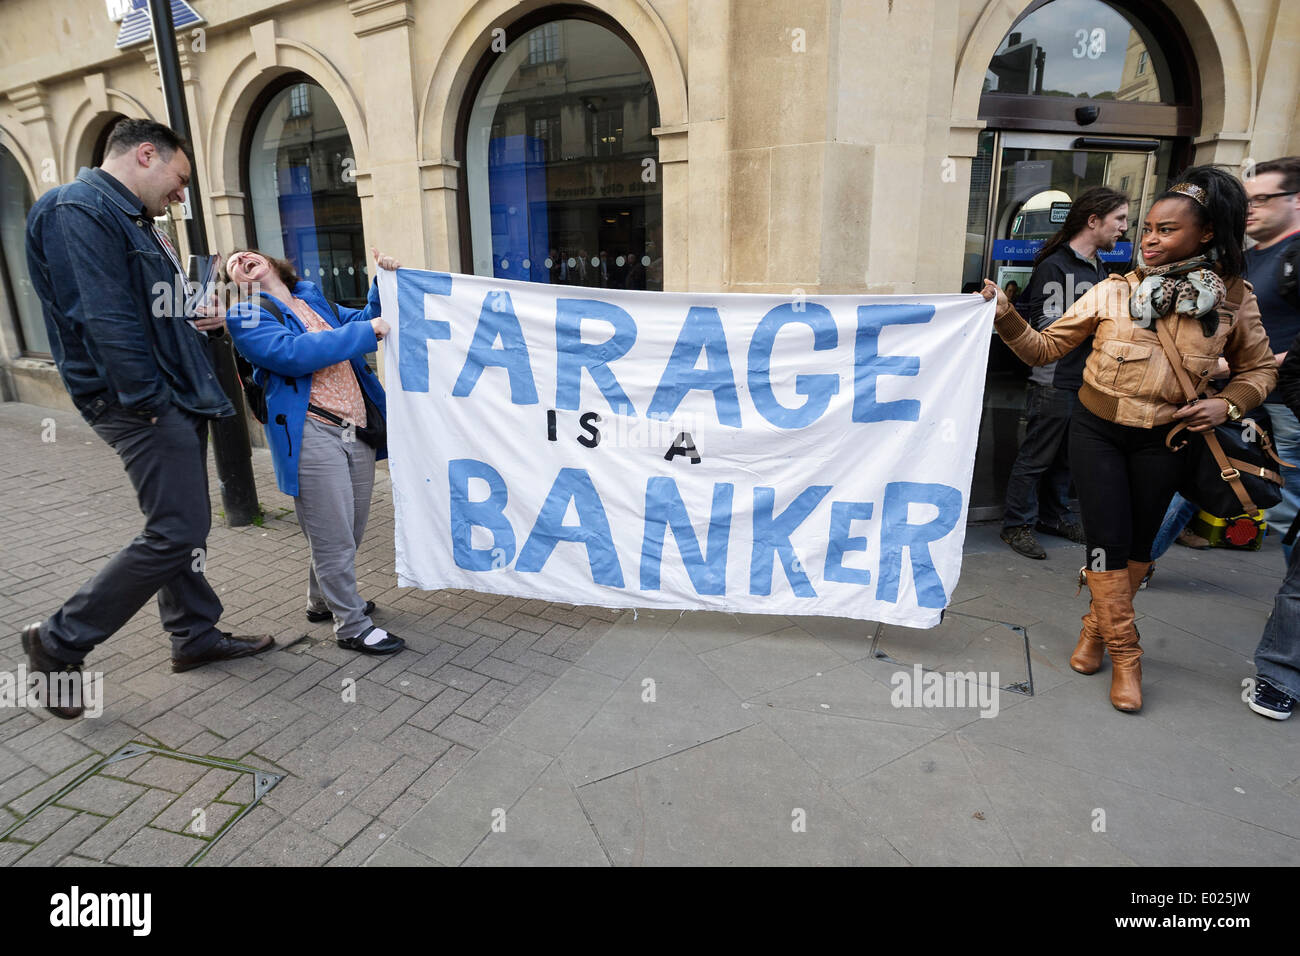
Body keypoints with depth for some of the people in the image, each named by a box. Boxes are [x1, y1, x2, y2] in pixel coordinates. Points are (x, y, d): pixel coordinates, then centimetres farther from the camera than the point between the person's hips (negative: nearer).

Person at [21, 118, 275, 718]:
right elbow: (105, 321, -22)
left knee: (185, 526, 15)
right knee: (174, 534, -9)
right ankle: (59, 643, 9)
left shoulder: (132, 219, 19)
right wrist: (149, 404, -21)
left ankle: (194, 634, 28)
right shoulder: (77, 211, -14)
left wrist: (208, 319, 8)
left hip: (176, 398, 10)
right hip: (141, 405, -10)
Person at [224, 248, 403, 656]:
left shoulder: (313, 301, 23)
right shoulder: (247, 316, 2)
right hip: (311, 435, -7)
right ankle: (351, 625, 14)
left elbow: (369, 319, 31)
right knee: (334, 537, -1)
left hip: (357, 433, 7)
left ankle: (324, 600, 39)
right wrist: (364, 331, -12)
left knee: (349, 532, 17)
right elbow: (292, 352, -16)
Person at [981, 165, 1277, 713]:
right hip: (1097, 430, -1)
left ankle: (1097, 625, 34)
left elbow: (1260, 369, 10)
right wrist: (1007, 318, -22)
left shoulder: (1233, 300, -4)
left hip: (1164, 440, 2)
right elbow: (1045, 349, -6)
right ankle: (1123, 653, 14)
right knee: (1107, 539, -3)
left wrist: (1229, 404, -9)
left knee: (1139, 540, 11)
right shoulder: (1112, 292, -8)